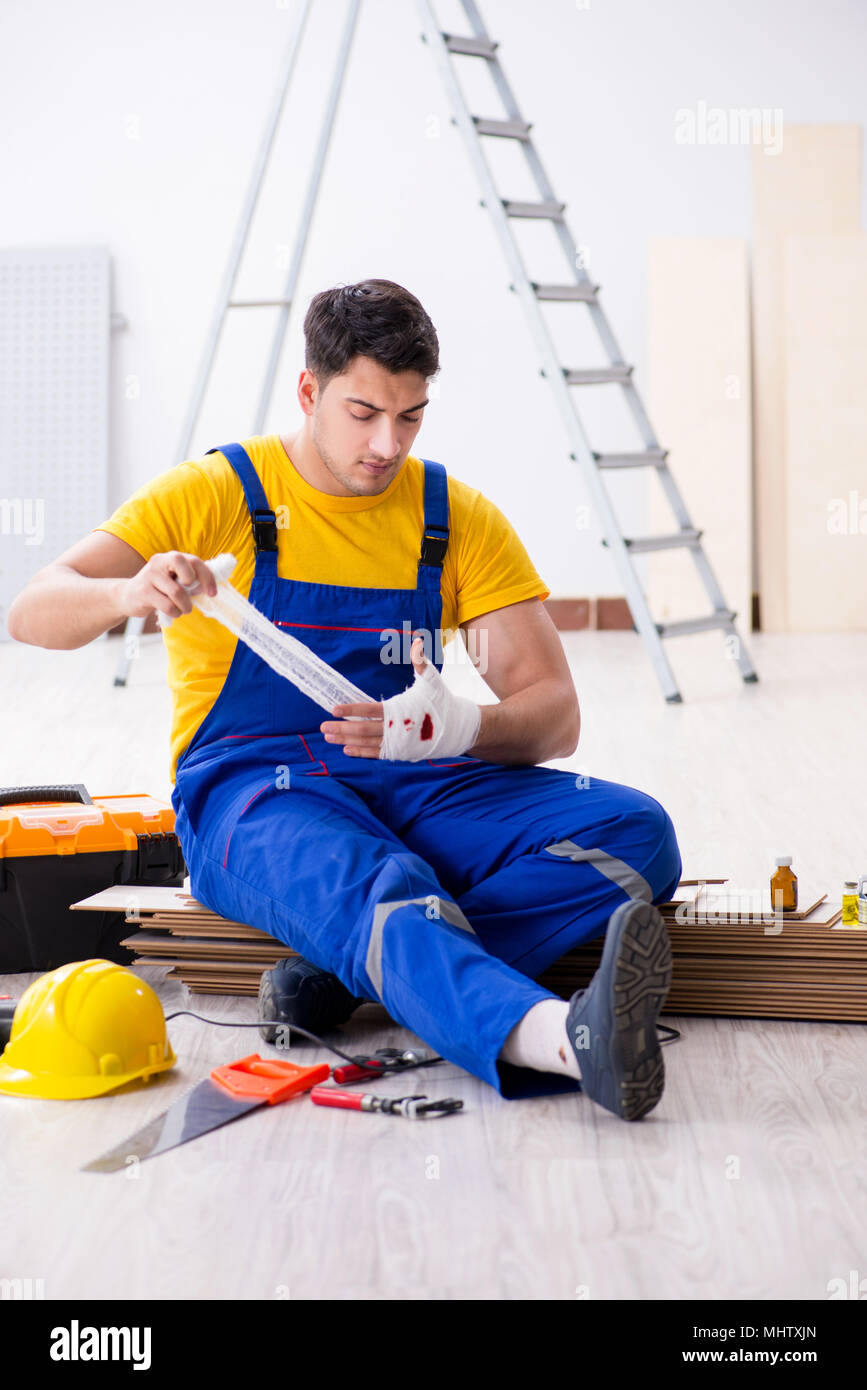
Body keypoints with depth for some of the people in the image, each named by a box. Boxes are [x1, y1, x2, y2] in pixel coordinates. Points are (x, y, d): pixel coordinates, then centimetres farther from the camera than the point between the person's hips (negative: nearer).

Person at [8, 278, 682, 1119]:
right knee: (380, 887, -39)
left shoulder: (461, 520, 5)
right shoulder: (216, 494, -1)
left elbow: (554, 717, -2)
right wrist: (132, 594, -33)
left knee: (635, 831, -22)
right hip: (253, 795, -4)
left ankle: (357, 969, -34)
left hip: (413, 783, 4)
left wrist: (460, 727, -27)